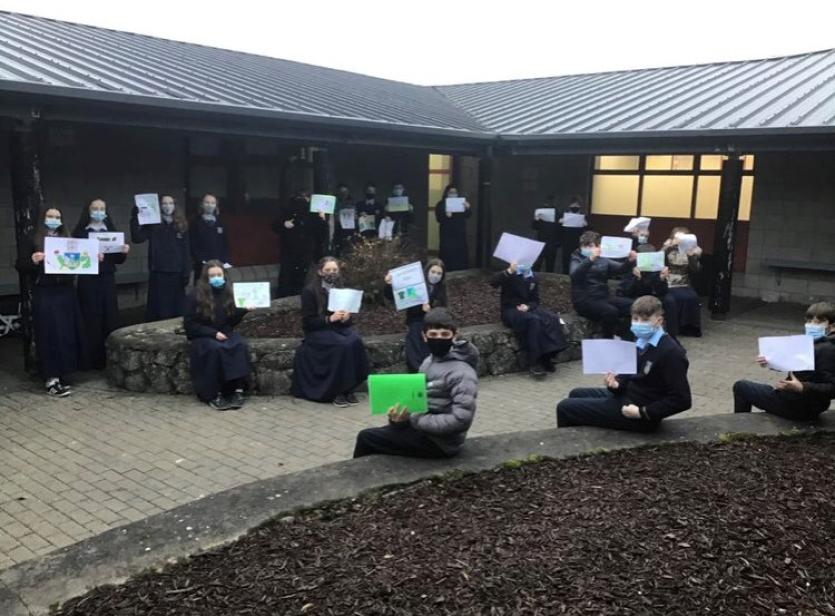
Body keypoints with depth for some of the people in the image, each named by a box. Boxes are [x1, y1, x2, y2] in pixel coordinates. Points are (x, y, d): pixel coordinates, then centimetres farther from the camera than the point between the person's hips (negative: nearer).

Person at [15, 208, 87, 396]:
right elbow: (20, 266, -3)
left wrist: (93, 259, -2)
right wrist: (32, 261, -22)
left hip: (66, 293, 5)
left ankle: (61, 375, 14)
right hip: (44, 295, -4)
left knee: (68, 334, 4)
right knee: (49, 335, -6)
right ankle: (51, 380, -5)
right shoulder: (31, 241, 4)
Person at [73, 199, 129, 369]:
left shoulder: (112, 231, 12)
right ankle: (95, 359, 2)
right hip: (87, 280, -3)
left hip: (108, 279, 3)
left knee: (111, 317, -1)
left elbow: (118, 260, 10)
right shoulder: (80, 232, 3)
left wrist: (123, 252, -11)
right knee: (92, 318, -4)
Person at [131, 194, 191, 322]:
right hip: (158, 273, -2)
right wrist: (135, 219, -21)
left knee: (178, 307, 8)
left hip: (177, 273, 2)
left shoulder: (181, 226, 8)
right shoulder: (152, 224, 1)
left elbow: (186, 251, 6)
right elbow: (137, 238, -13)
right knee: (158, 309, -1)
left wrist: (186, 273, 0)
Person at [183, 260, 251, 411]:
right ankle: (214, 395, -29)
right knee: (215, 349, -36)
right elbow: (189, 325, -7)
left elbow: (231, 321, 11)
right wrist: (213, 333, -17)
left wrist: (243, 310, -7)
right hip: (202, 337, -3)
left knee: (240, 345, -28)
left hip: (225, 334, 4)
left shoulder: (228, 293, 7)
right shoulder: (195, 297, -5)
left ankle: (238, 390, -31)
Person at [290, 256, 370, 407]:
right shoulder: (310, 291, -4)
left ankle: (349, 389, -21)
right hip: (317, 331, -5)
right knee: (342, 345, -34)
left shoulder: (341, 290, 12)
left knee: (356, 342, -29)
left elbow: (348, 319, 14)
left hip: (339, 328, 5)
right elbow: (308, 322, -8)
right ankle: (336, 392, -24)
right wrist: (330, 318, -21)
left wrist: (346, 317, -11)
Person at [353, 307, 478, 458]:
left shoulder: (461, 373, -23)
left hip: (440, 443, -8)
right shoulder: (429, 362, 4)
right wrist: (401, 413, -7)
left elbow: (461, 420, -28)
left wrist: (414, 420, -24)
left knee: (366, 437, -2)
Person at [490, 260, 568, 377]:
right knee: (533, 320, -35)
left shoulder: (533, 277, 13)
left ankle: (547, 357, -17)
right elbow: (493, 283, -22)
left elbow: (535, 300, 13)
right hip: (510, 310, -5)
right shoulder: (509, 274, -3)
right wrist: (509, 271, -33)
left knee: (552, 319, -23)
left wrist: (528, 306, -10)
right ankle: (534, 362, -30)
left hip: (528, 308, 5)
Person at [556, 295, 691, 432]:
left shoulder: (671, 353, -22)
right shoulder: (642, 342, 5)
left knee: (565, 408, -6)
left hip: (639, 416, -9)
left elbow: (682, 400, -23)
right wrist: (616, 384, -11)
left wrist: (642, 413, -23)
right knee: (576, 395, 25)